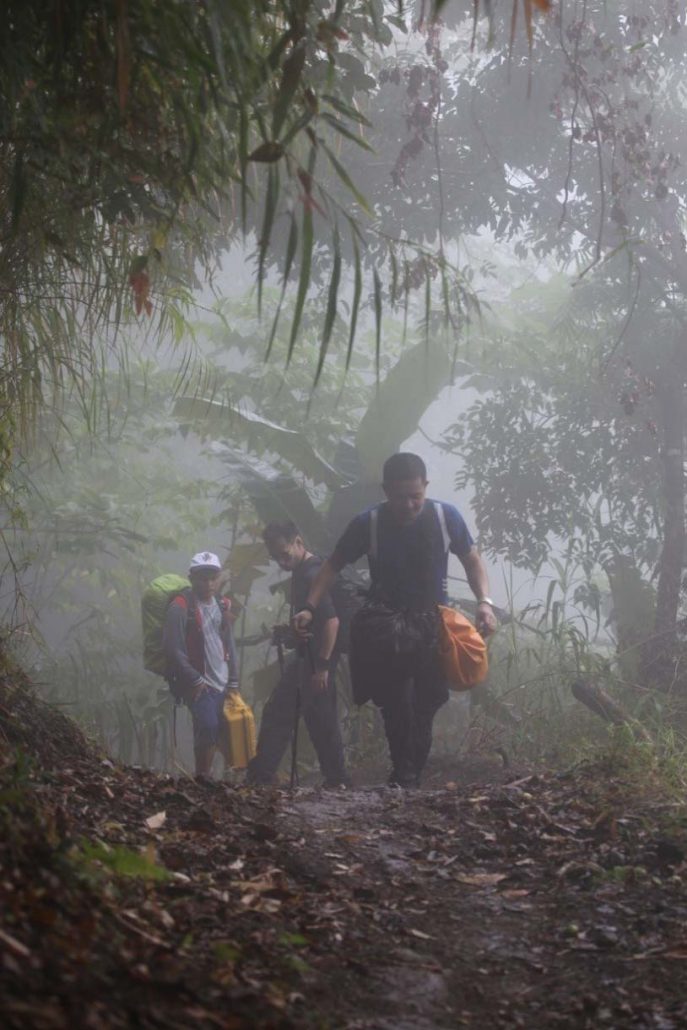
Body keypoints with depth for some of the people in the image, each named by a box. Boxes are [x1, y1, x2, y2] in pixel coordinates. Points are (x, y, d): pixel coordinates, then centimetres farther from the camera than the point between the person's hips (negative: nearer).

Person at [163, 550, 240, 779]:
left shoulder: (221, 605, 10)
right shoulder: (180, 607, -11)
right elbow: (173, 649, -14)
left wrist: (233, 683, 12)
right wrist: (196, 681, -14)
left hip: (221, 683, 7)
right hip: (198, 683, -7)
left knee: (215, 731, 5)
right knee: (208, 726, -20)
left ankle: (205, 776, 14)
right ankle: (202, 777, -9)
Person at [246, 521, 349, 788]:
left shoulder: (313, 574, -18)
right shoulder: (300, 573, 13)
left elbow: (331, 621, -25)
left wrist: (322, 666, -24)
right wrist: (287, 630, 9)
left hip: (317, 660, -10)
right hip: (302, 656, 10)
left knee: (321, 721, -6)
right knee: (276, 713, 11)